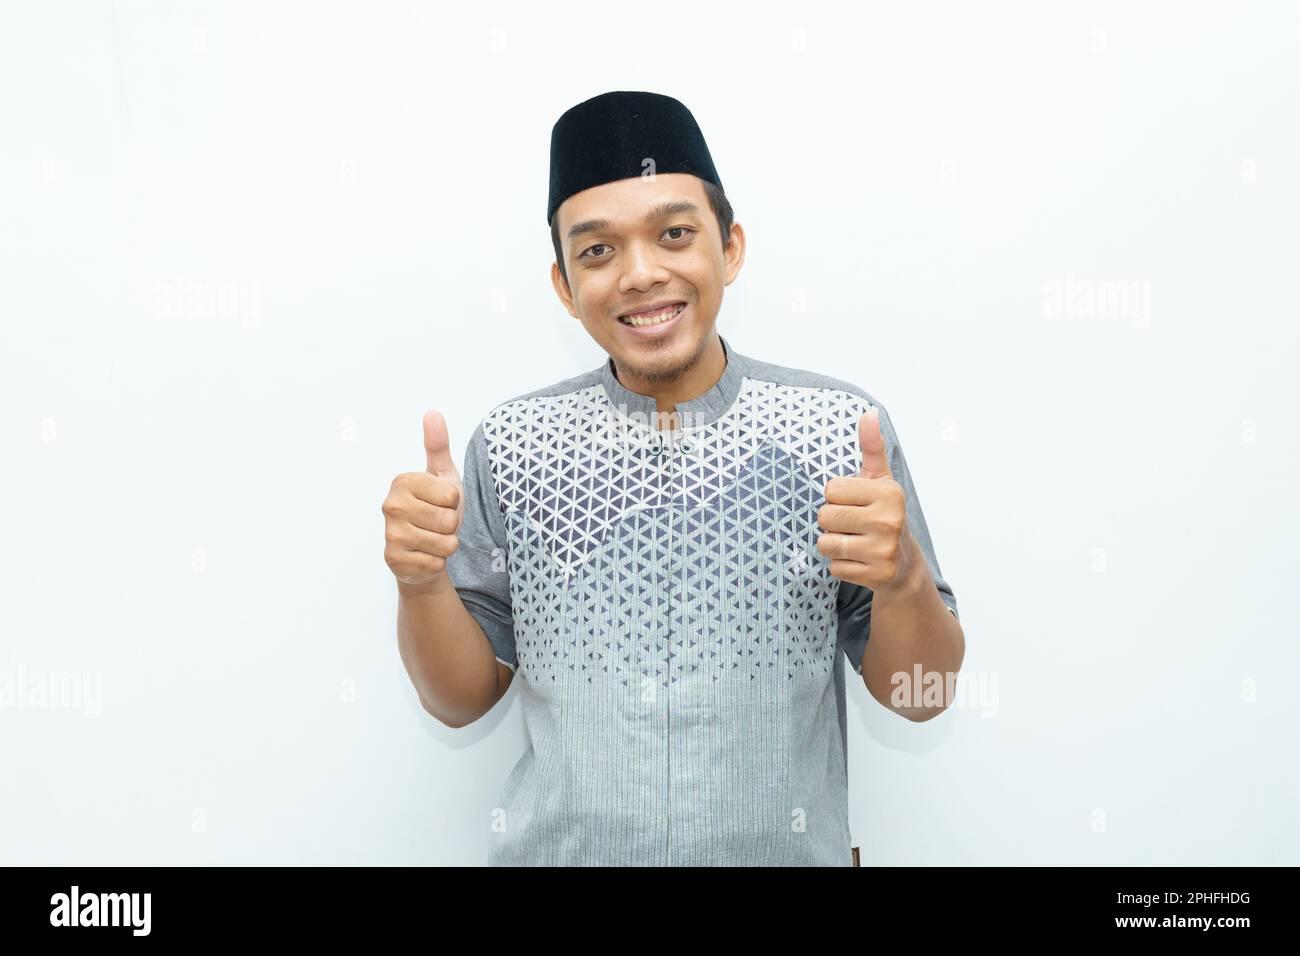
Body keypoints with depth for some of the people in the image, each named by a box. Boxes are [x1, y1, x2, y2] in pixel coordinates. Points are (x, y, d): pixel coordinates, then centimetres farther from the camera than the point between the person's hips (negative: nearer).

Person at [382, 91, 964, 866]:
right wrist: (422, 581, -20)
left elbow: (919, 695, -7)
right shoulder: (510, 445, -8)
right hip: (554, 848, 1)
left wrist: (904, 578, -26)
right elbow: (463, 697, -2)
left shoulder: (843, 427, -12)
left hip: (782, 850, 0)